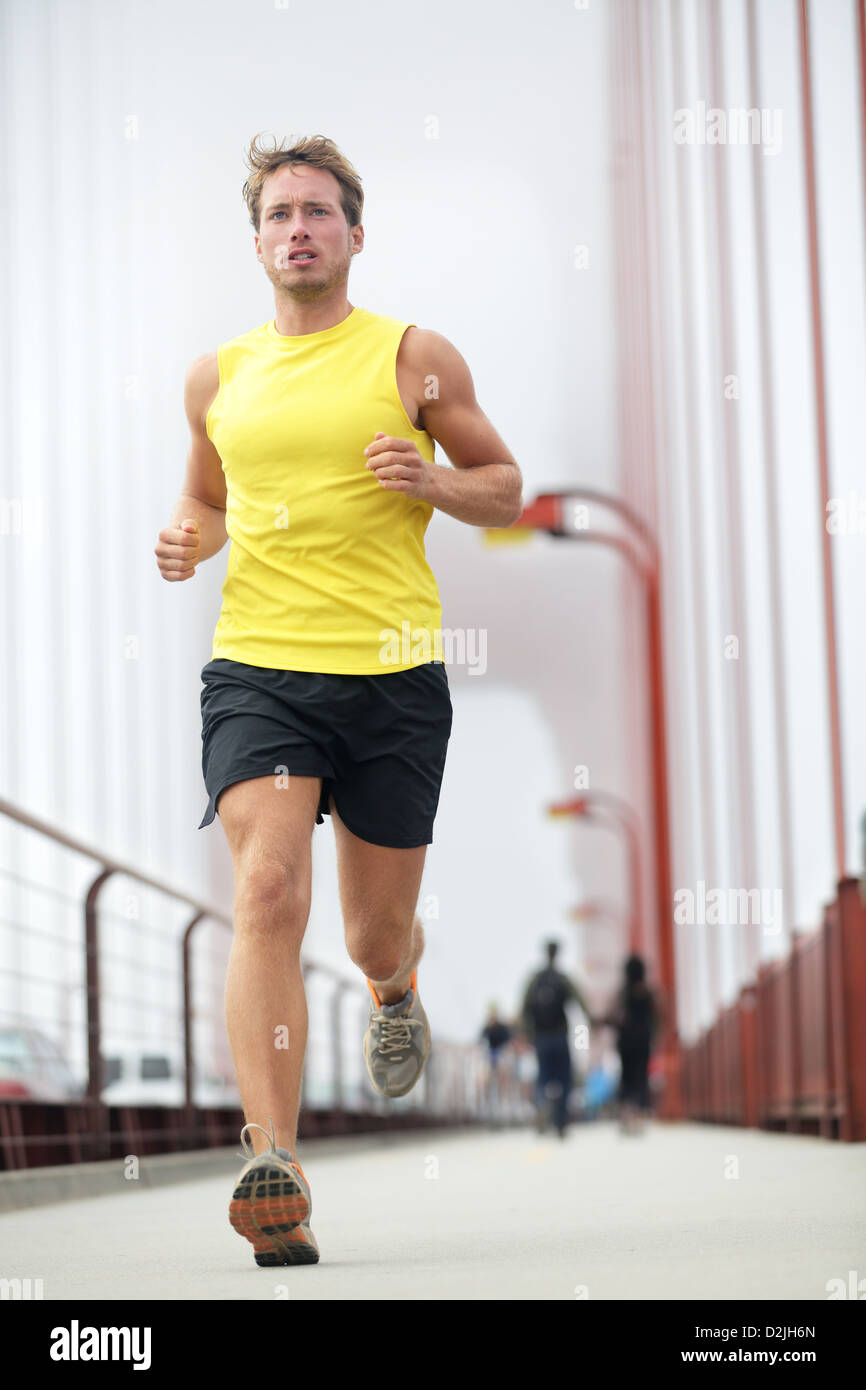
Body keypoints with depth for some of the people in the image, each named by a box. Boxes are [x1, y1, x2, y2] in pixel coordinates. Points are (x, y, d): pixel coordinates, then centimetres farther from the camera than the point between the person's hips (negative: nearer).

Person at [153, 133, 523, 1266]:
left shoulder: (415, 356, 4)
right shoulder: (218, 377, 13)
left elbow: (506, 490, 10)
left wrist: (430, 479, -11)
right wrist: (188, 541, 5)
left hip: (394, 673, -1)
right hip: (257, 669, 1)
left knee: (376, 931, 9)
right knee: (268, 892, -20)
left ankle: (397, 984, 49)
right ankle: (276, 1170, -25)